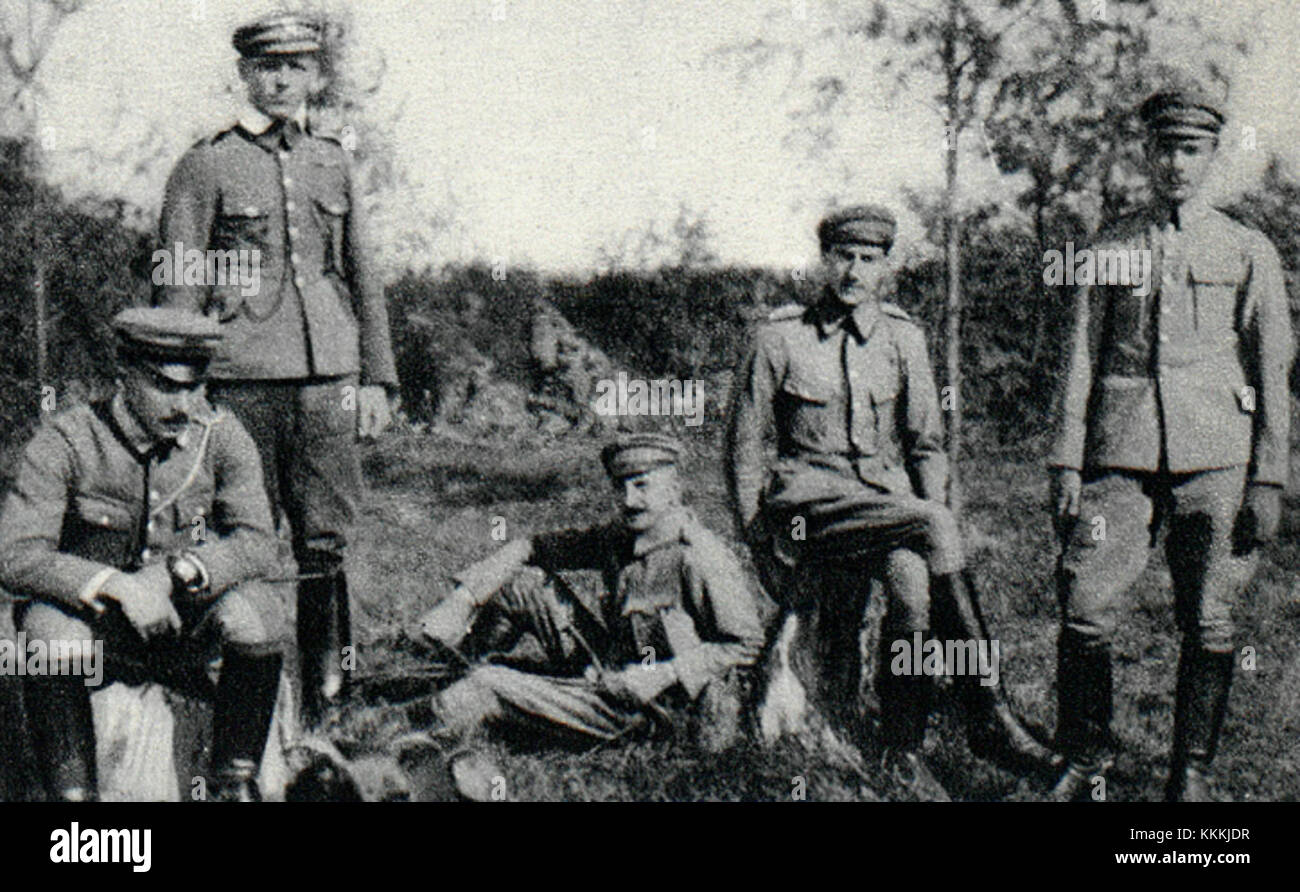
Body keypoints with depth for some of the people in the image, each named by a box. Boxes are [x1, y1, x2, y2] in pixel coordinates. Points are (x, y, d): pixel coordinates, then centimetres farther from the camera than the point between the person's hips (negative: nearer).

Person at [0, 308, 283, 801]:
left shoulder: (221, 437, -8)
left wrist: (181, 570, -34)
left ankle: (234, 783, -9)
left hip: (184, 626, 2)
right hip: (96, 626, -2)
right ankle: (71, 793, -18)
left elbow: (257, 543, -15)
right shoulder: (66, 441, -15)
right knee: (49, 625, -34)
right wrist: (115, 585, -37)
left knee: (254, 608, -28)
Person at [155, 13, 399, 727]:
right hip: (244, 382, -3)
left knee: (326, 545, 4)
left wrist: (376, 379, 11)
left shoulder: (333, 163, 15)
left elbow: (363, 280, 18)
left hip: (329, 381, 4)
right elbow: (177, 290, -1)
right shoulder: (206, 166, 2)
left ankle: (324, 706, 15)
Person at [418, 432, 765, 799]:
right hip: (607, 661, 7)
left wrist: (664, 675, -25)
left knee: (484, 687, -13)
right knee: (525, 583, -2)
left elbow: (746, 643, -19)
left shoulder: (698, 558, -23)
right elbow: (530, 549, 3)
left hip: (645, 700, -7)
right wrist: (462, 600, -8)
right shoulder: (618, 537, -1)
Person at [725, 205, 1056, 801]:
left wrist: (930, 516, 0)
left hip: (887, 497, 4)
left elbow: (927, 445, 15)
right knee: (934, 527, -31)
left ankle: (904, 753, -22)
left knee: (909, 574, -33)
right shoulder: (780, 337, 0)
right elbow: (745, 447, 5)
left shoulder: (902, 338, 9)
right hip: (808, 502, -3)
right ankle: (988, 717, -28)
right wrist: (759, 543, 0)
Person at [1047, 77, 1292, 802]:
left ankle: (1194, 773, 15)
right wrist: (1067, 462, 2)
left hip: (1214, 455, -1)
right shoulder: (1112, 246, 12)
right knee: (1086, 610, -6)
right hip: (1123, 453, 1)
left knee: (1208, 622, 3)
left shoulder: (1249, 253, 8)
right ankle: (1089, 756, 13)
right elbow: (1082, 360, 10)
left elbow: (1274, 374, 7)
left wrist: (1269, 481, 1)